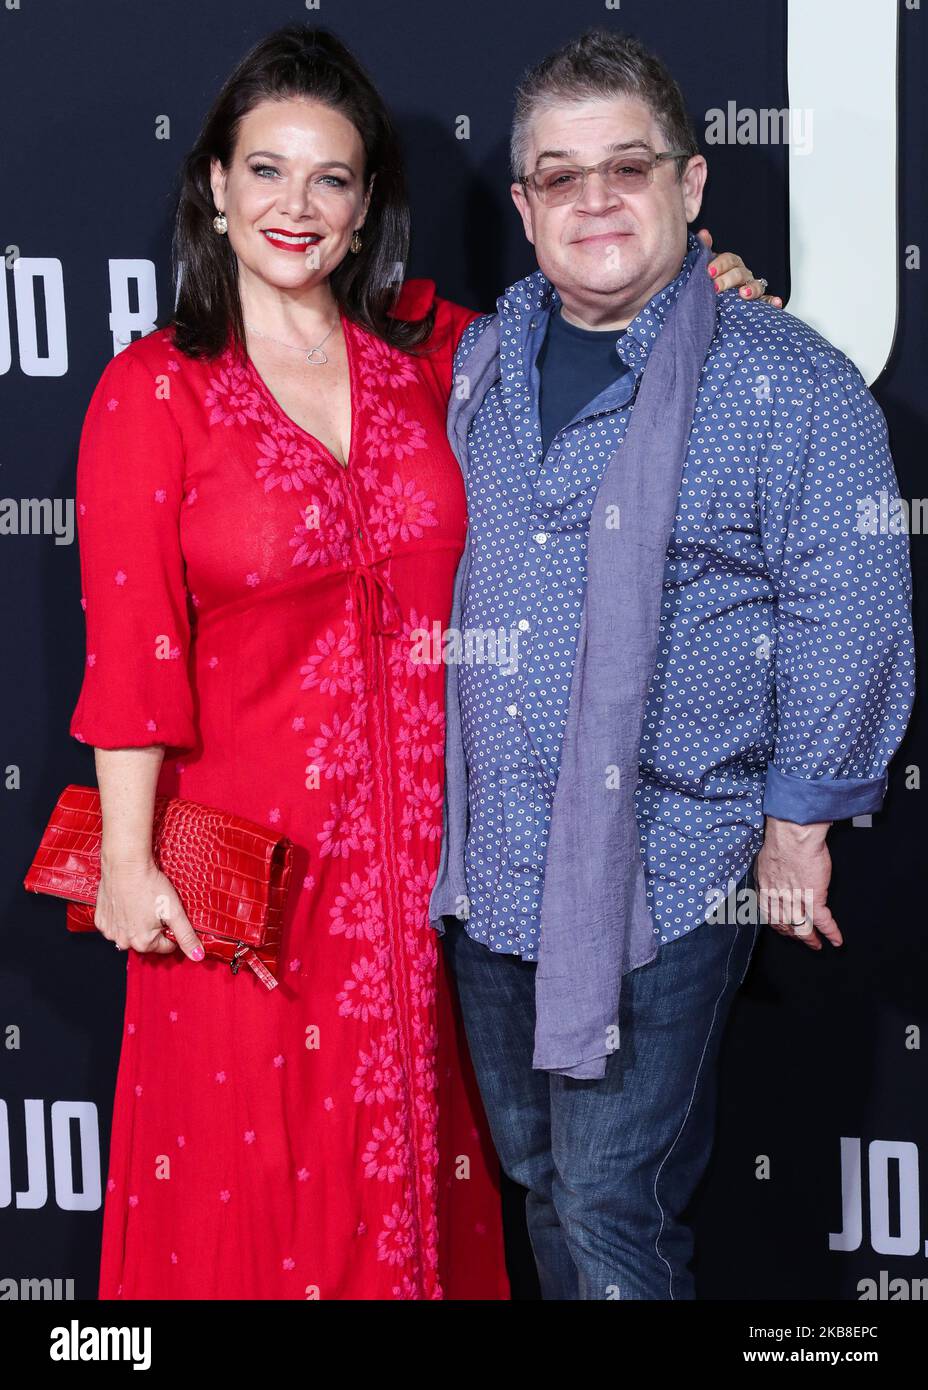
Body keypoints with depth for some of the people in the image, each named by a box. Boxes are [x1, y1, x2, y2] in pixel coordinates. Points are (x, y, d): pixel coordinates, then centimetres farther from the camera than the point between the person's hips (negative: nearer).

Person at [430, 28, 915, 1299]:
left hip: (662, 868, -5)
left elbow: (846, 620, -8)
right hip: (487, 856, 6)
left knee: (611, 1203, -2)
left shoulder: (793, 386, -9)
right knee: (536, 1173, 18)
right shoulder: (475, 364, 7)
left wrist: (797, 827, -7)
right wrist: (430, 791, 18)